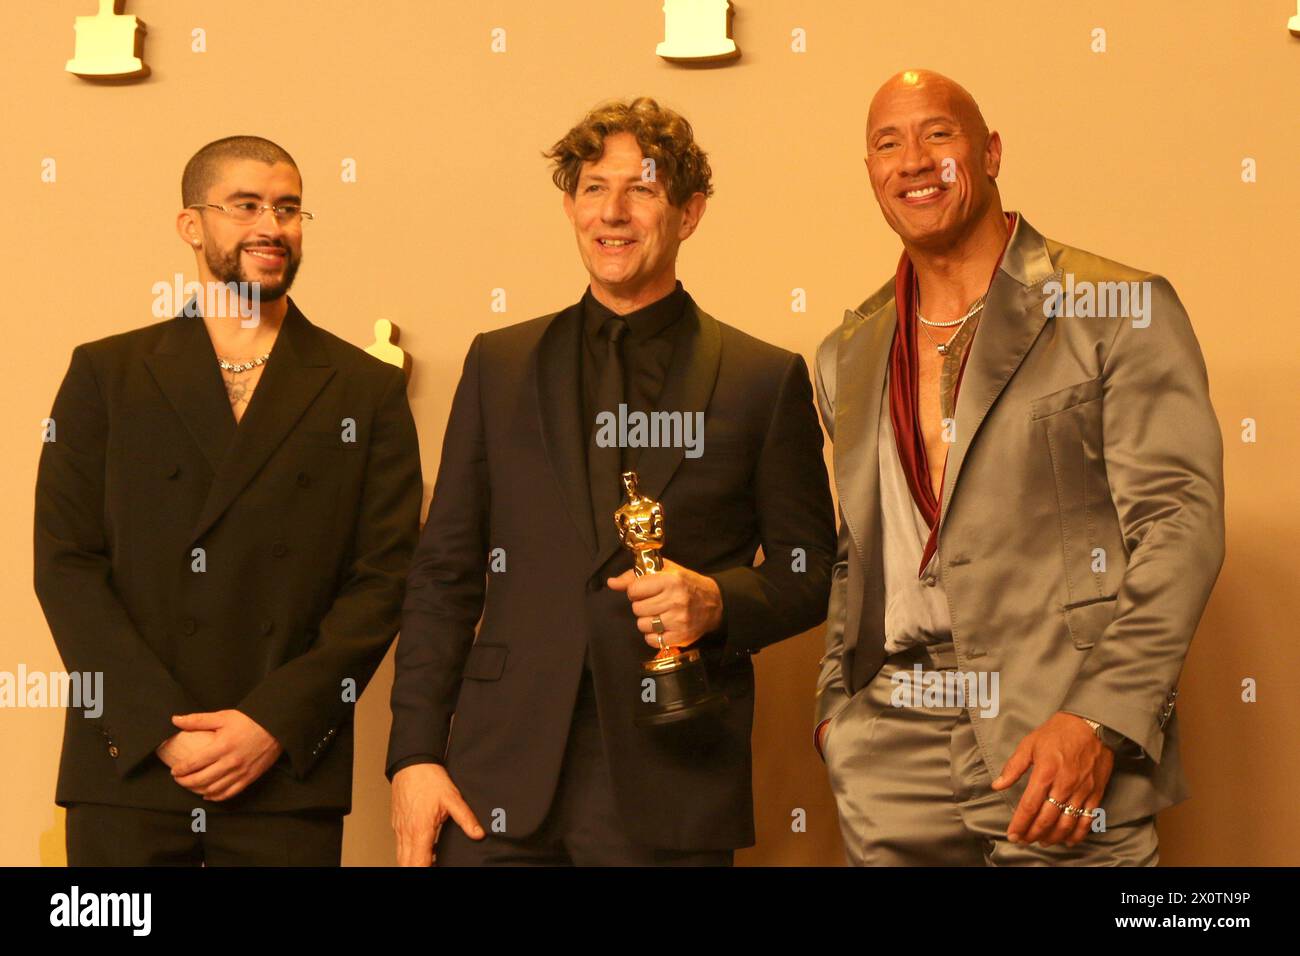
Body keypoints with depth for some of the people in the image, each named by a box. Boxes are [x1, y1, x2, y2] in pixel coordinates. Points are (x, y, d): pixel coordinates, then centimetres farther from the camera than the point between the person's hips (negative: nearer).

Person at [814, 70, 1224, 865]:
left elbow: (1180, 522, -8)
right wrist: (835, 705, 9)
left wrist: (1101, 721, -17)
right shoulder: (847, 357, 14)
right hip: (891, 755, 4)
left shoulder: (1119, 310, -2)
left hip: (1062, 746, -4)